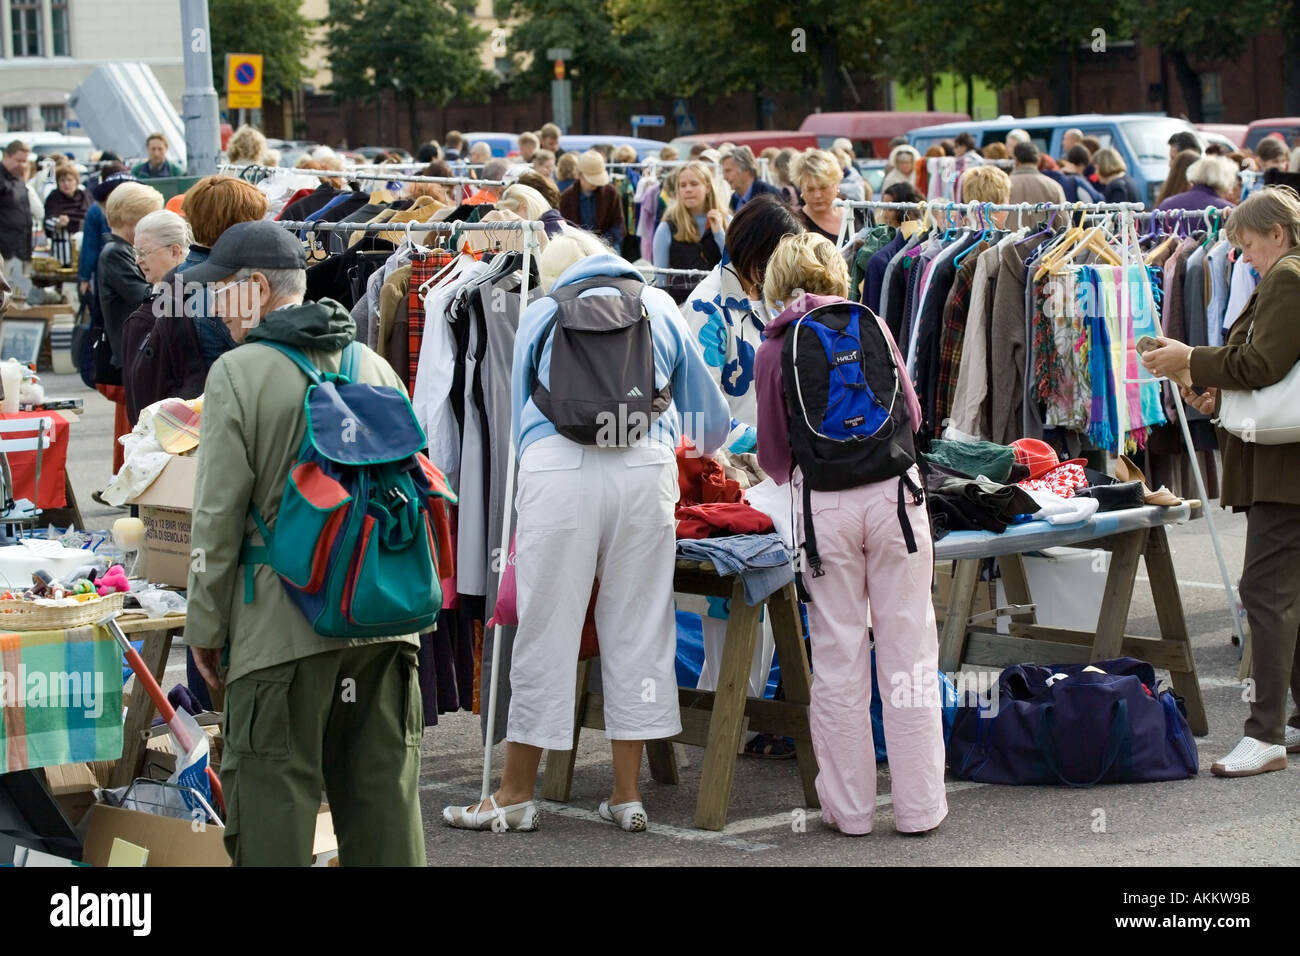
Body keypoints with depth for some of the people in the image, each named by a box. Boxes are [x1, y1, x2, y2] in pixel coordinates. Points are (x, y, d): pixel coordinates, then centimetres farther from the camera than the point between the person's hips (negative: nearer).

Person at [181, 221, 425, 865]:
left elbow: (218, 514, -8)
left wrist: (205, 626, 0)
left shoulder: (239, 372, -6)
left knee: (274, 793, -1)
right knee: (383, 795, 11)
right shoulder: (374, 365, 11)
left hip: (282, 624, -6)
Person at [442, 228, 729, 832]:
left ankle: (516, 793, 13)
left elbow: (521, 416, 25)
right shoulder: (658, 305, 22)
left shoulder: (541, 314, 19)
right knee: (636, 626, 8)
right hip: (645, 466, 1)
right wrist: (697, 449, 51)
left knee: (547, 627, 4)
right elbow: (712, 422, 29)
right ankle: (627, 793, 14)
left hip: (556, 469, -1)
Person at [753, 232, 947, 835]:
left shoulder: (774, 349, 5)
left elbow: (774, 450, 10)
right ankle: (919, 806, 9)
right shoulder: (872, 324, 9)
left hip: (823, 506, -1)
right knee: (908, 650, 5)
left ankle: (850, 808, 11)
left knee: (838, 659, 6)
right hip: (894, 493, 1)